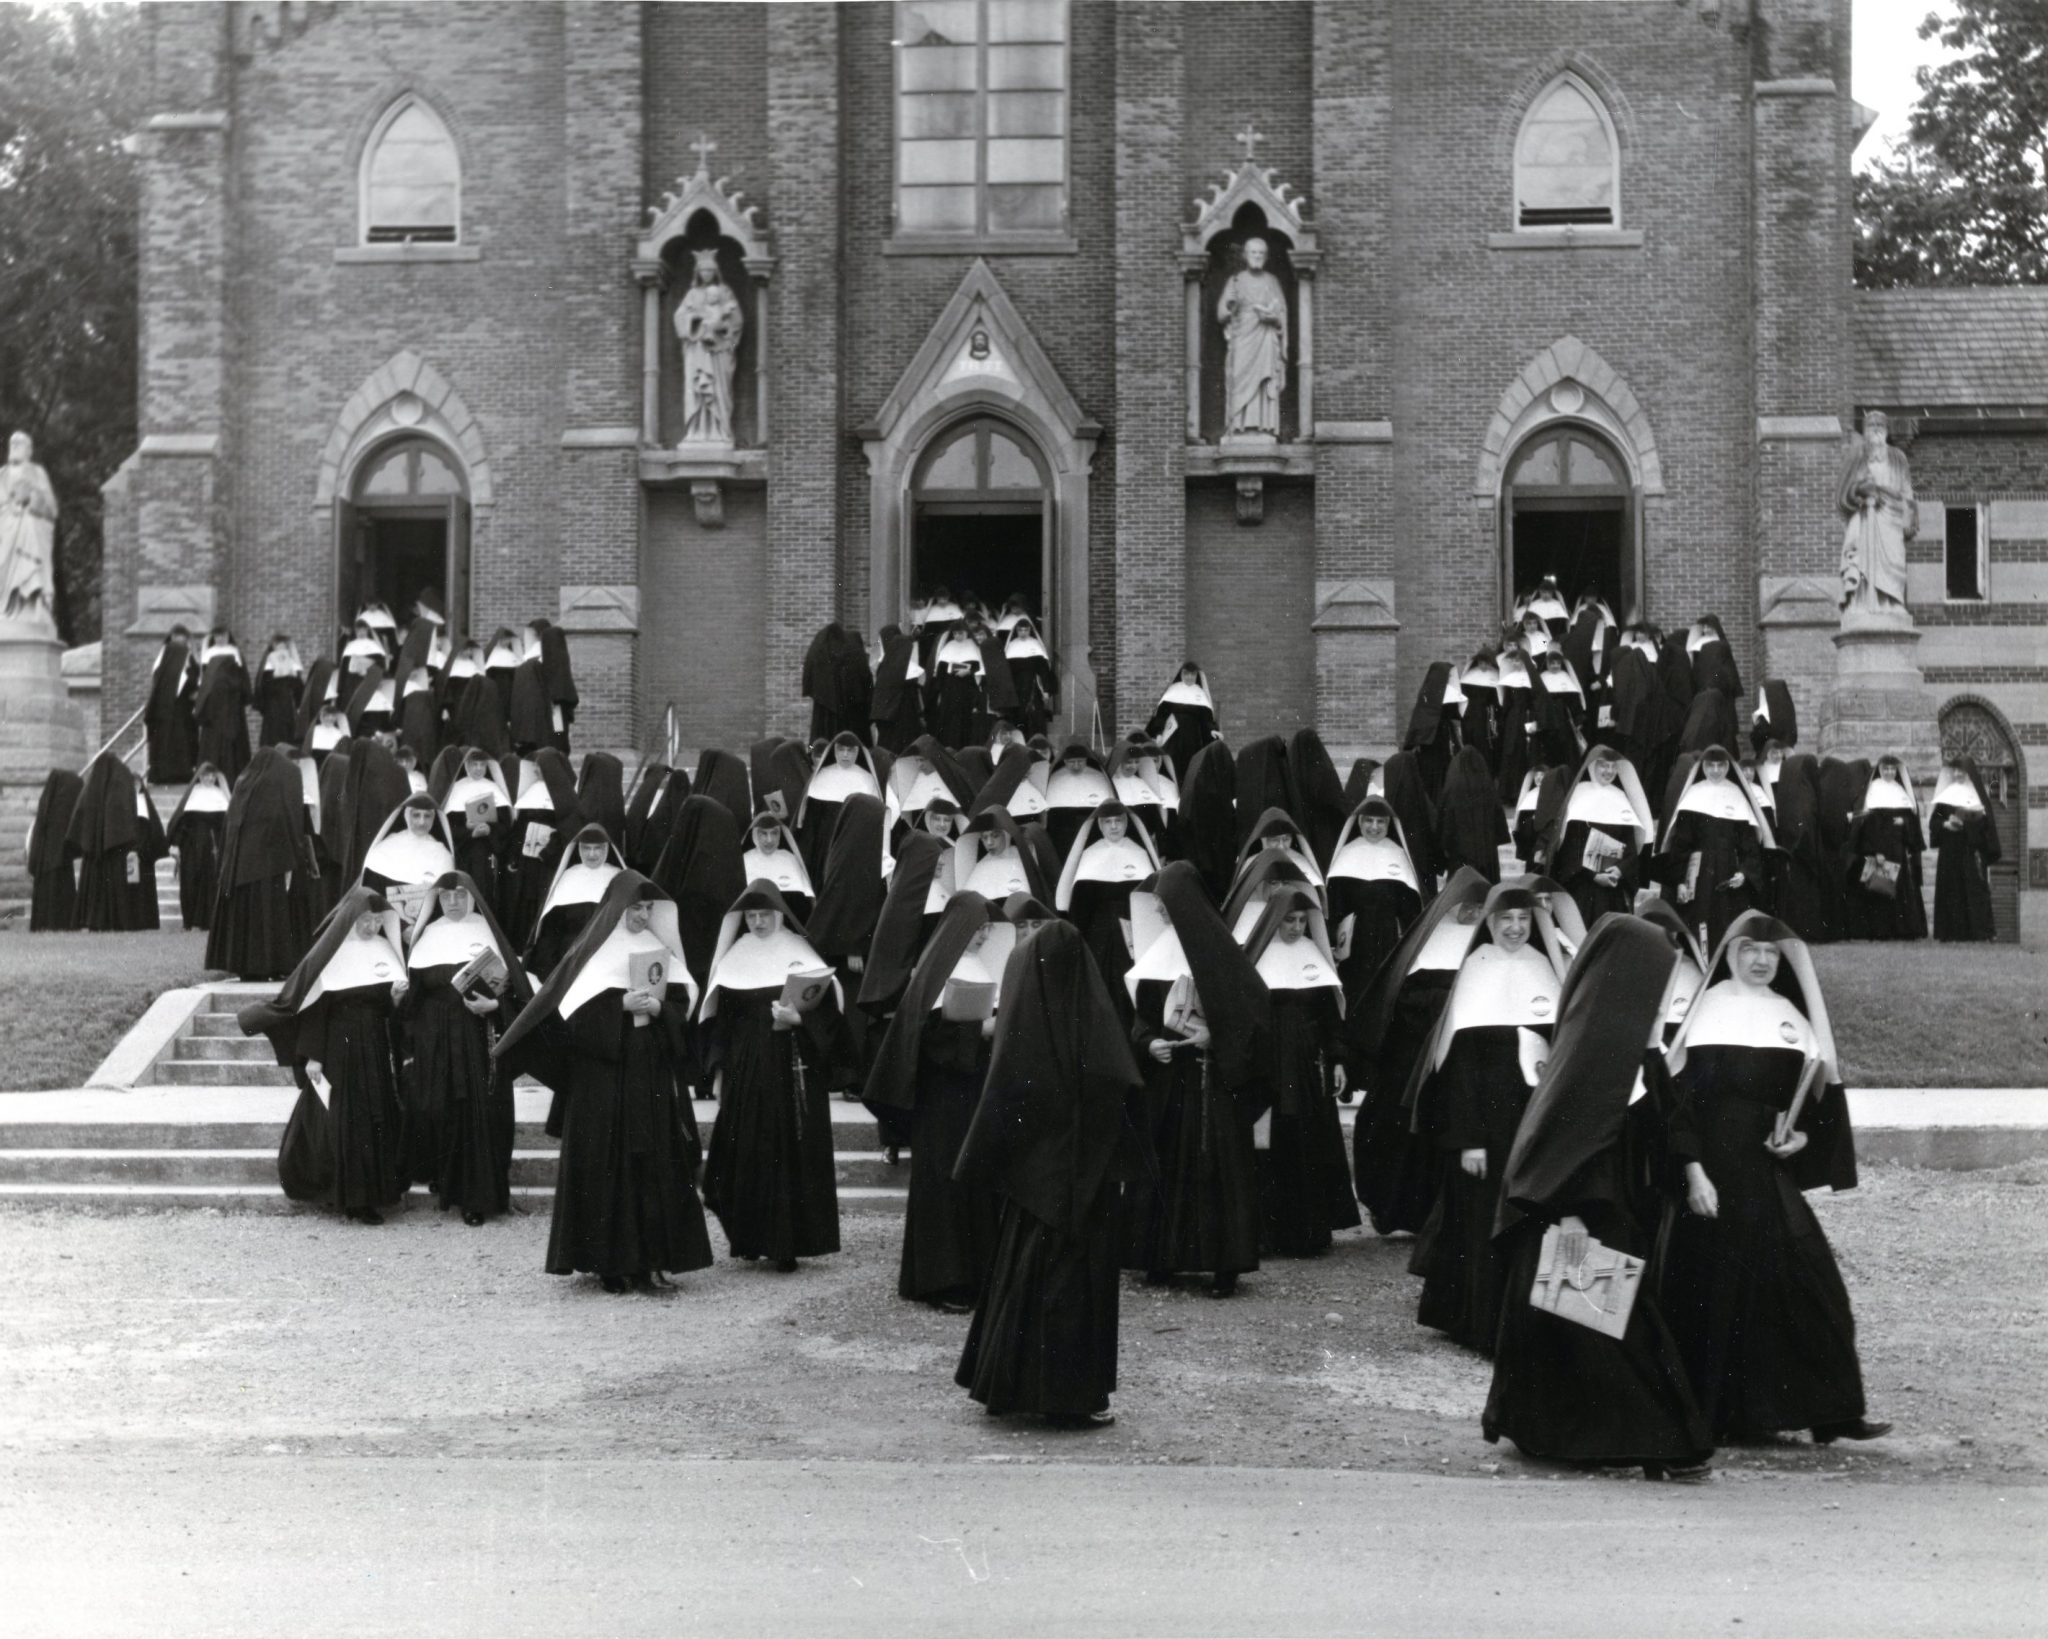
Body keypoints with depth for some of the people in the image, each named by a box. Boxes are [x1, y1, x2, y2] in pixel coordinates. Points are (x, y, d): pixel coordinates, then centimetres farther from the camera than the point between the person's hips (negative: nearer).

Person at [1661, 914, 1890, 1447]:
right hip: (1713, 1174, -4)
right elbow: (1680, 1097, -8)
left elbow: (1818, 1096, 15)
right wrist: (1693, 1171, -16)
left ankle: (1829, 1413, 4)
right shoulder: (1705, 1012, -2)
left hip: (1770, 1174, 4)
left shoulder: (1791, 1018, 12)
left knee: (1807, 1285, -1)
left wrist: (1803, 1135, -6)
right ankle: (1705, 1412, 10)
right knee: (1710, 1293, -1)